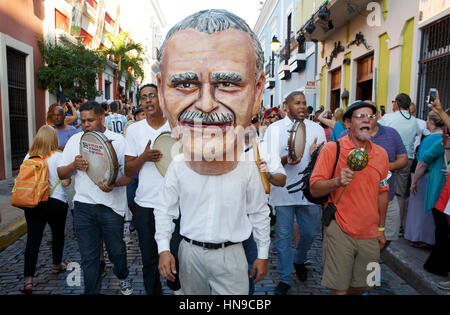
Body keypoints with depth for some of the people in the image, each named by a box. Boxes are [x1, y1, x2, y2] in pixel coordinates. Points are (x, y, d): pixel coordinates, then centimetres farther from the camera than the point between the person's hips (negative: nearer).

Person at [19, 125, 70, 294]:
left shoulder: (28, 157, 2)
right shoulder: (58, 157, -11)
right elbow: (65, 182, -14)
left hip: (31, 203, 3)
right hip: (56, 202, -2)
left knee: (33, 238, 4)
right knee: (57, 234, 19)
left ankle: (28, 279, 0)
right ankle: (57, 265, 38)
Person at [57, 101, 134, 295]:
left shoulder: (118, 140, -2)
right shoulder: (75, 141, 8)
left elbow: (130, 175, -6)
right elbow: (61, 174, 10)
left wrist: (113, 184, -25)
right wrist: (73, 166, -12)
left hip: (111, 205, -2)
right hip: (83, 206, 2)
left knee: (117, 250, 11)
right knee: (88, 256, 10)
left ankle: (123, 276, 42)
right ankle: (92, 291, 29)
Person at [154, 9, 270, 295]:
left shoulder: (248, 166, -14)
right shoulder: (177, 166, -13)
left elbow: (260, 213, -1)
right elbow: (165, 211, 1)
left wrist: (263, 254, 5)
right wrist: (163, 249, -1)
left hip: (232, 254, -1)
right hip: (190, 252, 2)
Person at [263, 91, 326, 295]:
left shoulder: (316, 129, 8)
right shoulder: (274, 129, 1)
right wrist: (286, 160, -24)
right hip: (283, 191, -2)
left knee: (310, 232, 13)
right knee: (283, 235, 4)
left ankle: (299, 261, 44)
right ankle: (285, 278, 21)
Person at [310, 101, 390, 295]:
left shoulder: (381, 154, 7)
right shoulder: (332, 149, -8)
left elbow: (382, 193, 15)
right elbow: (314, 190, -11)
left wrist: (381, 229, 17)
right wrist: (338, 181, -29)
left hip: (370, 234, 5)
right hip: (340, 232, -5)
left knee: (364, 286, 16)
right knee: (339, 288, 3)